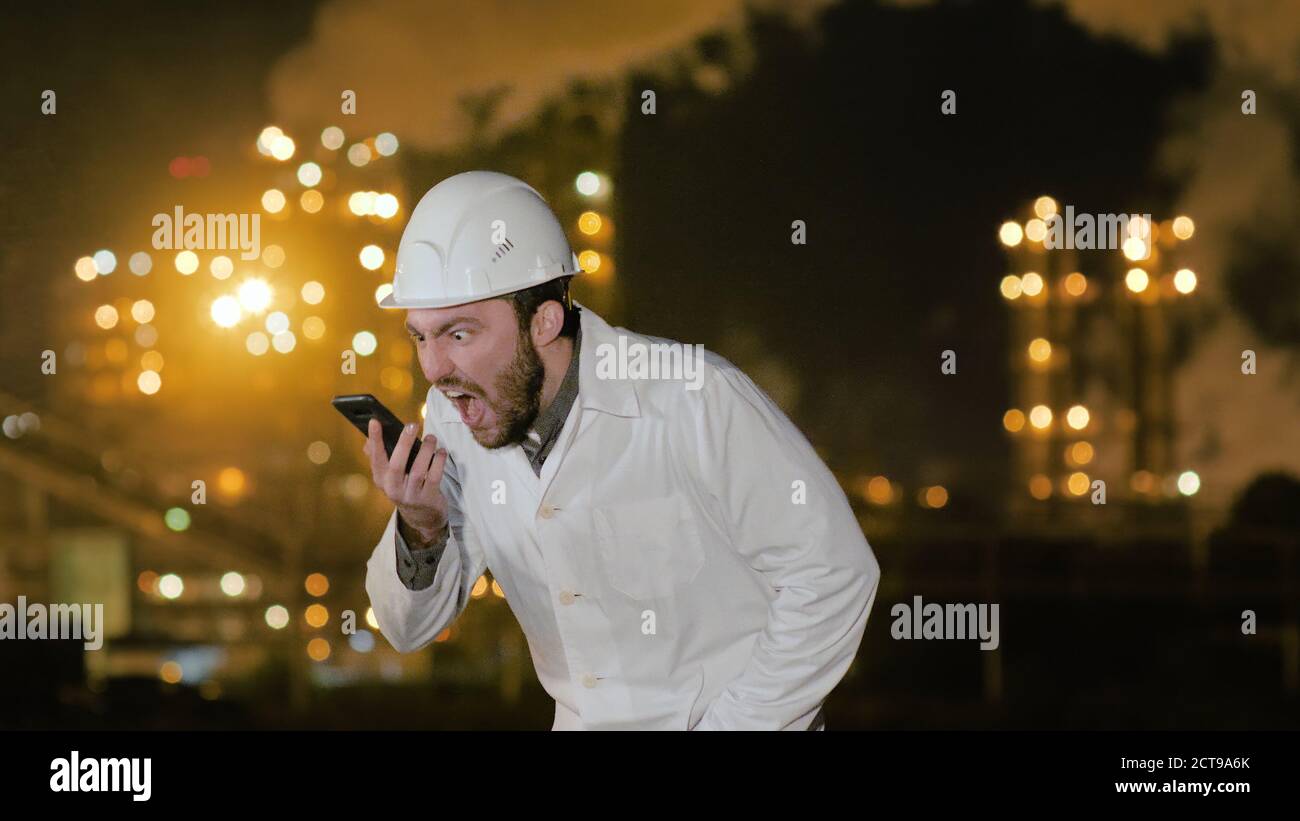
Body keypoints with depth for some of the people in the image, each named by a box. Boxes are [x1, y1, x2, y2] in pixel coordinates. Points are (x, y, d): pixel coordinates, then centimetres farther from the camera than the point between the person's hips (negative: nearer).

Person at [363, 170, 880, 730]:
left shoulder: (694, 398, -16)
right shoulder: (453, 418, -1)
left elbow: (834, 576, -11)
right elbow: (412, 630, 5)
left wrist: (726, 725, -12)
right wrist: (421, 531, -14)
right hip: (584, 723, 4)